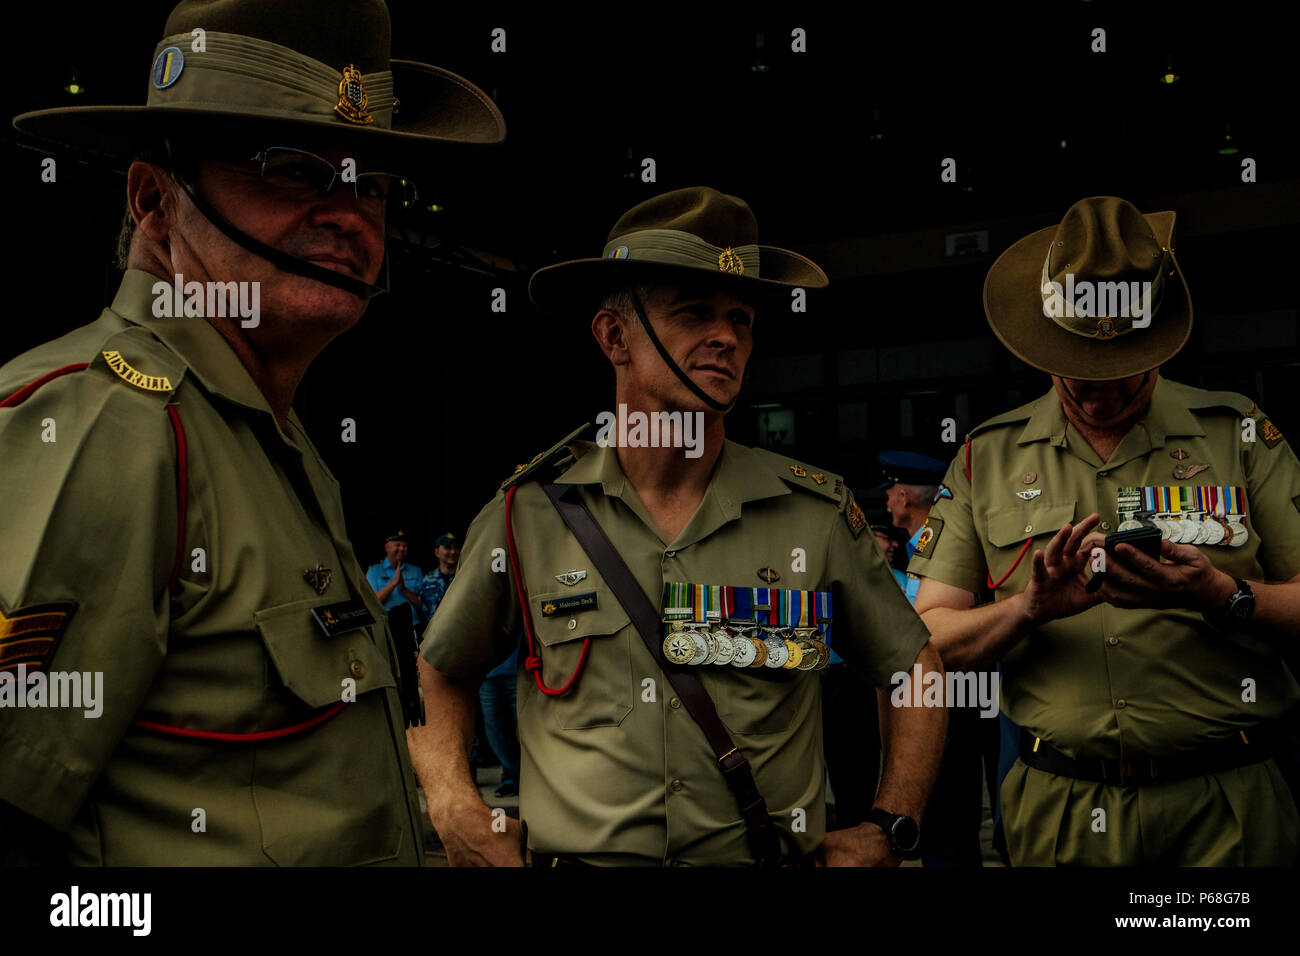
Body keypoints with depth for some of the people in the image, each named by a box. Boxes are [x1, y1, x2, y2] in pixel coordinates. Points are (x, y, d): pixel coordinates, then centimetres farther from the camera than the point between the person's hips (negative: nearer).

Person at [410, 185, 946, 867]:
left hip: (769, 857, 1)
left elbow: (916, 668, 9)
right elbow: (439, 674, 11)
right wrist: (454, 804, -3)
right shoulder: (528, 511, -3)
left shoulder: (818, 511, -3)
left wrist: (886, 833, 1)